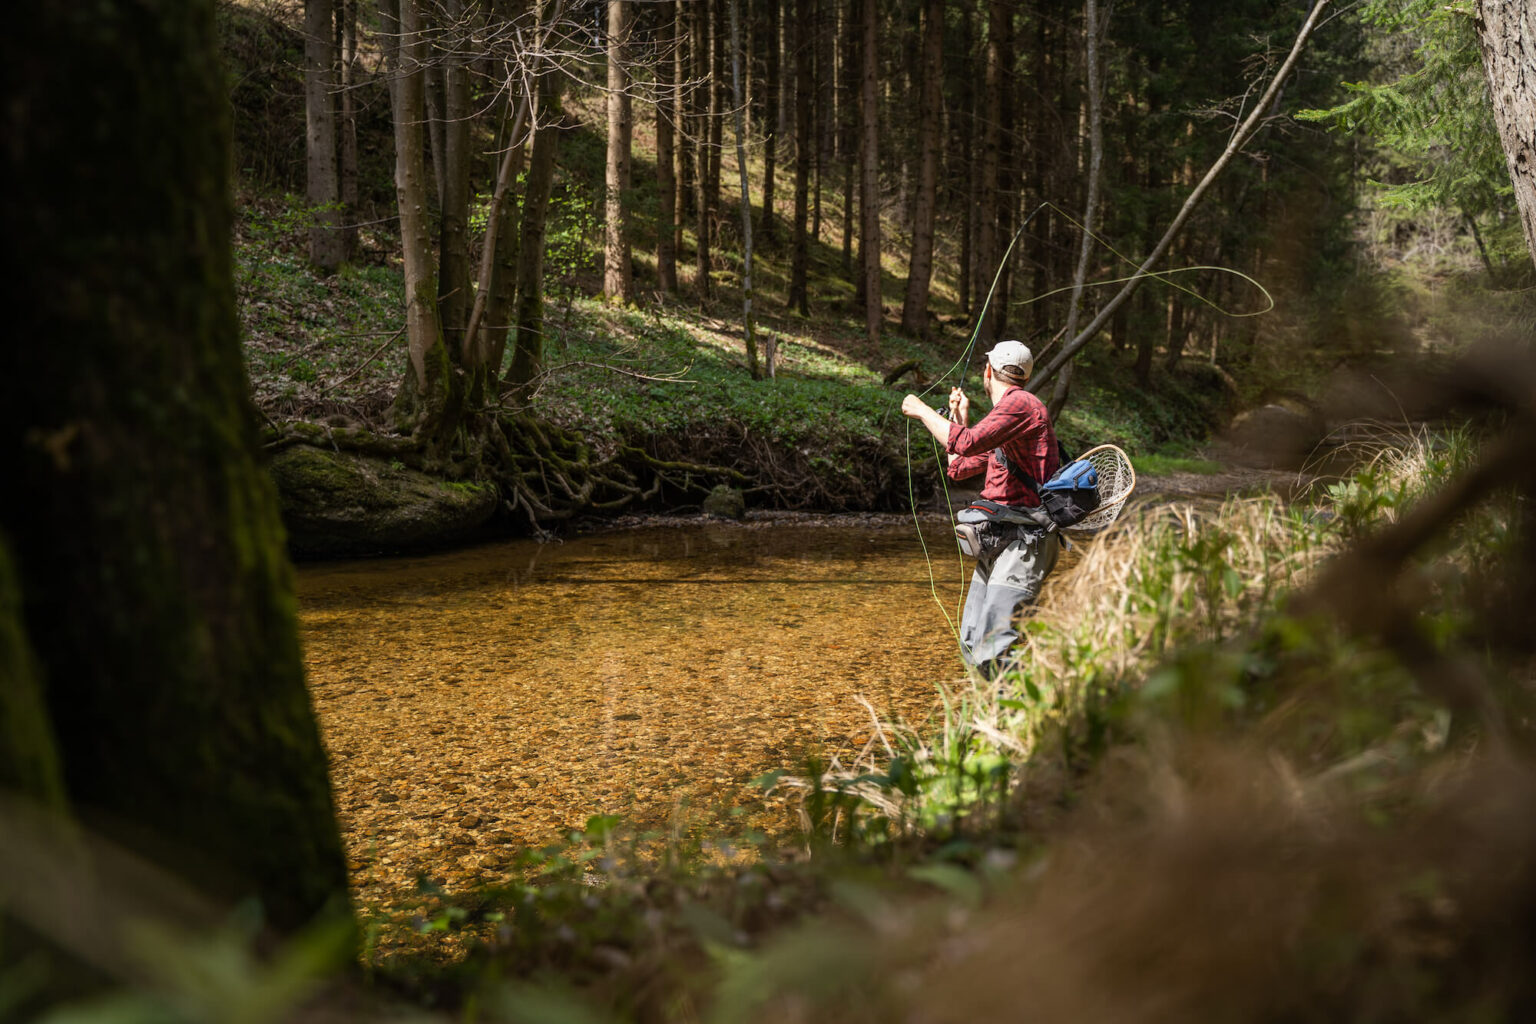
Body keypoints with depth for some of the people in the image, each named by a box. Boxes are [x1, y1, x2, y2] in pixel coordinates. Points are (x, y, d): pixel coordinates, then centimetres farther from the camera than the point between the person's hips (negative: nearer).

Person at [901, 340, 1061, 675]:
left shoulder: (1020, 403, -9)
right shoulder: (1006, 418, 23)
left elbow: (965, 443, -23)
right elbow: (958, 468, 34)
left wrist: (922, 410, -9)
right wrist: (959, 416, 38)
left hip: (1024, 542, -10)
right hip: (997, 544, 10)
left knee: (995, 651, -20)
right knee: (973, 647, 9)